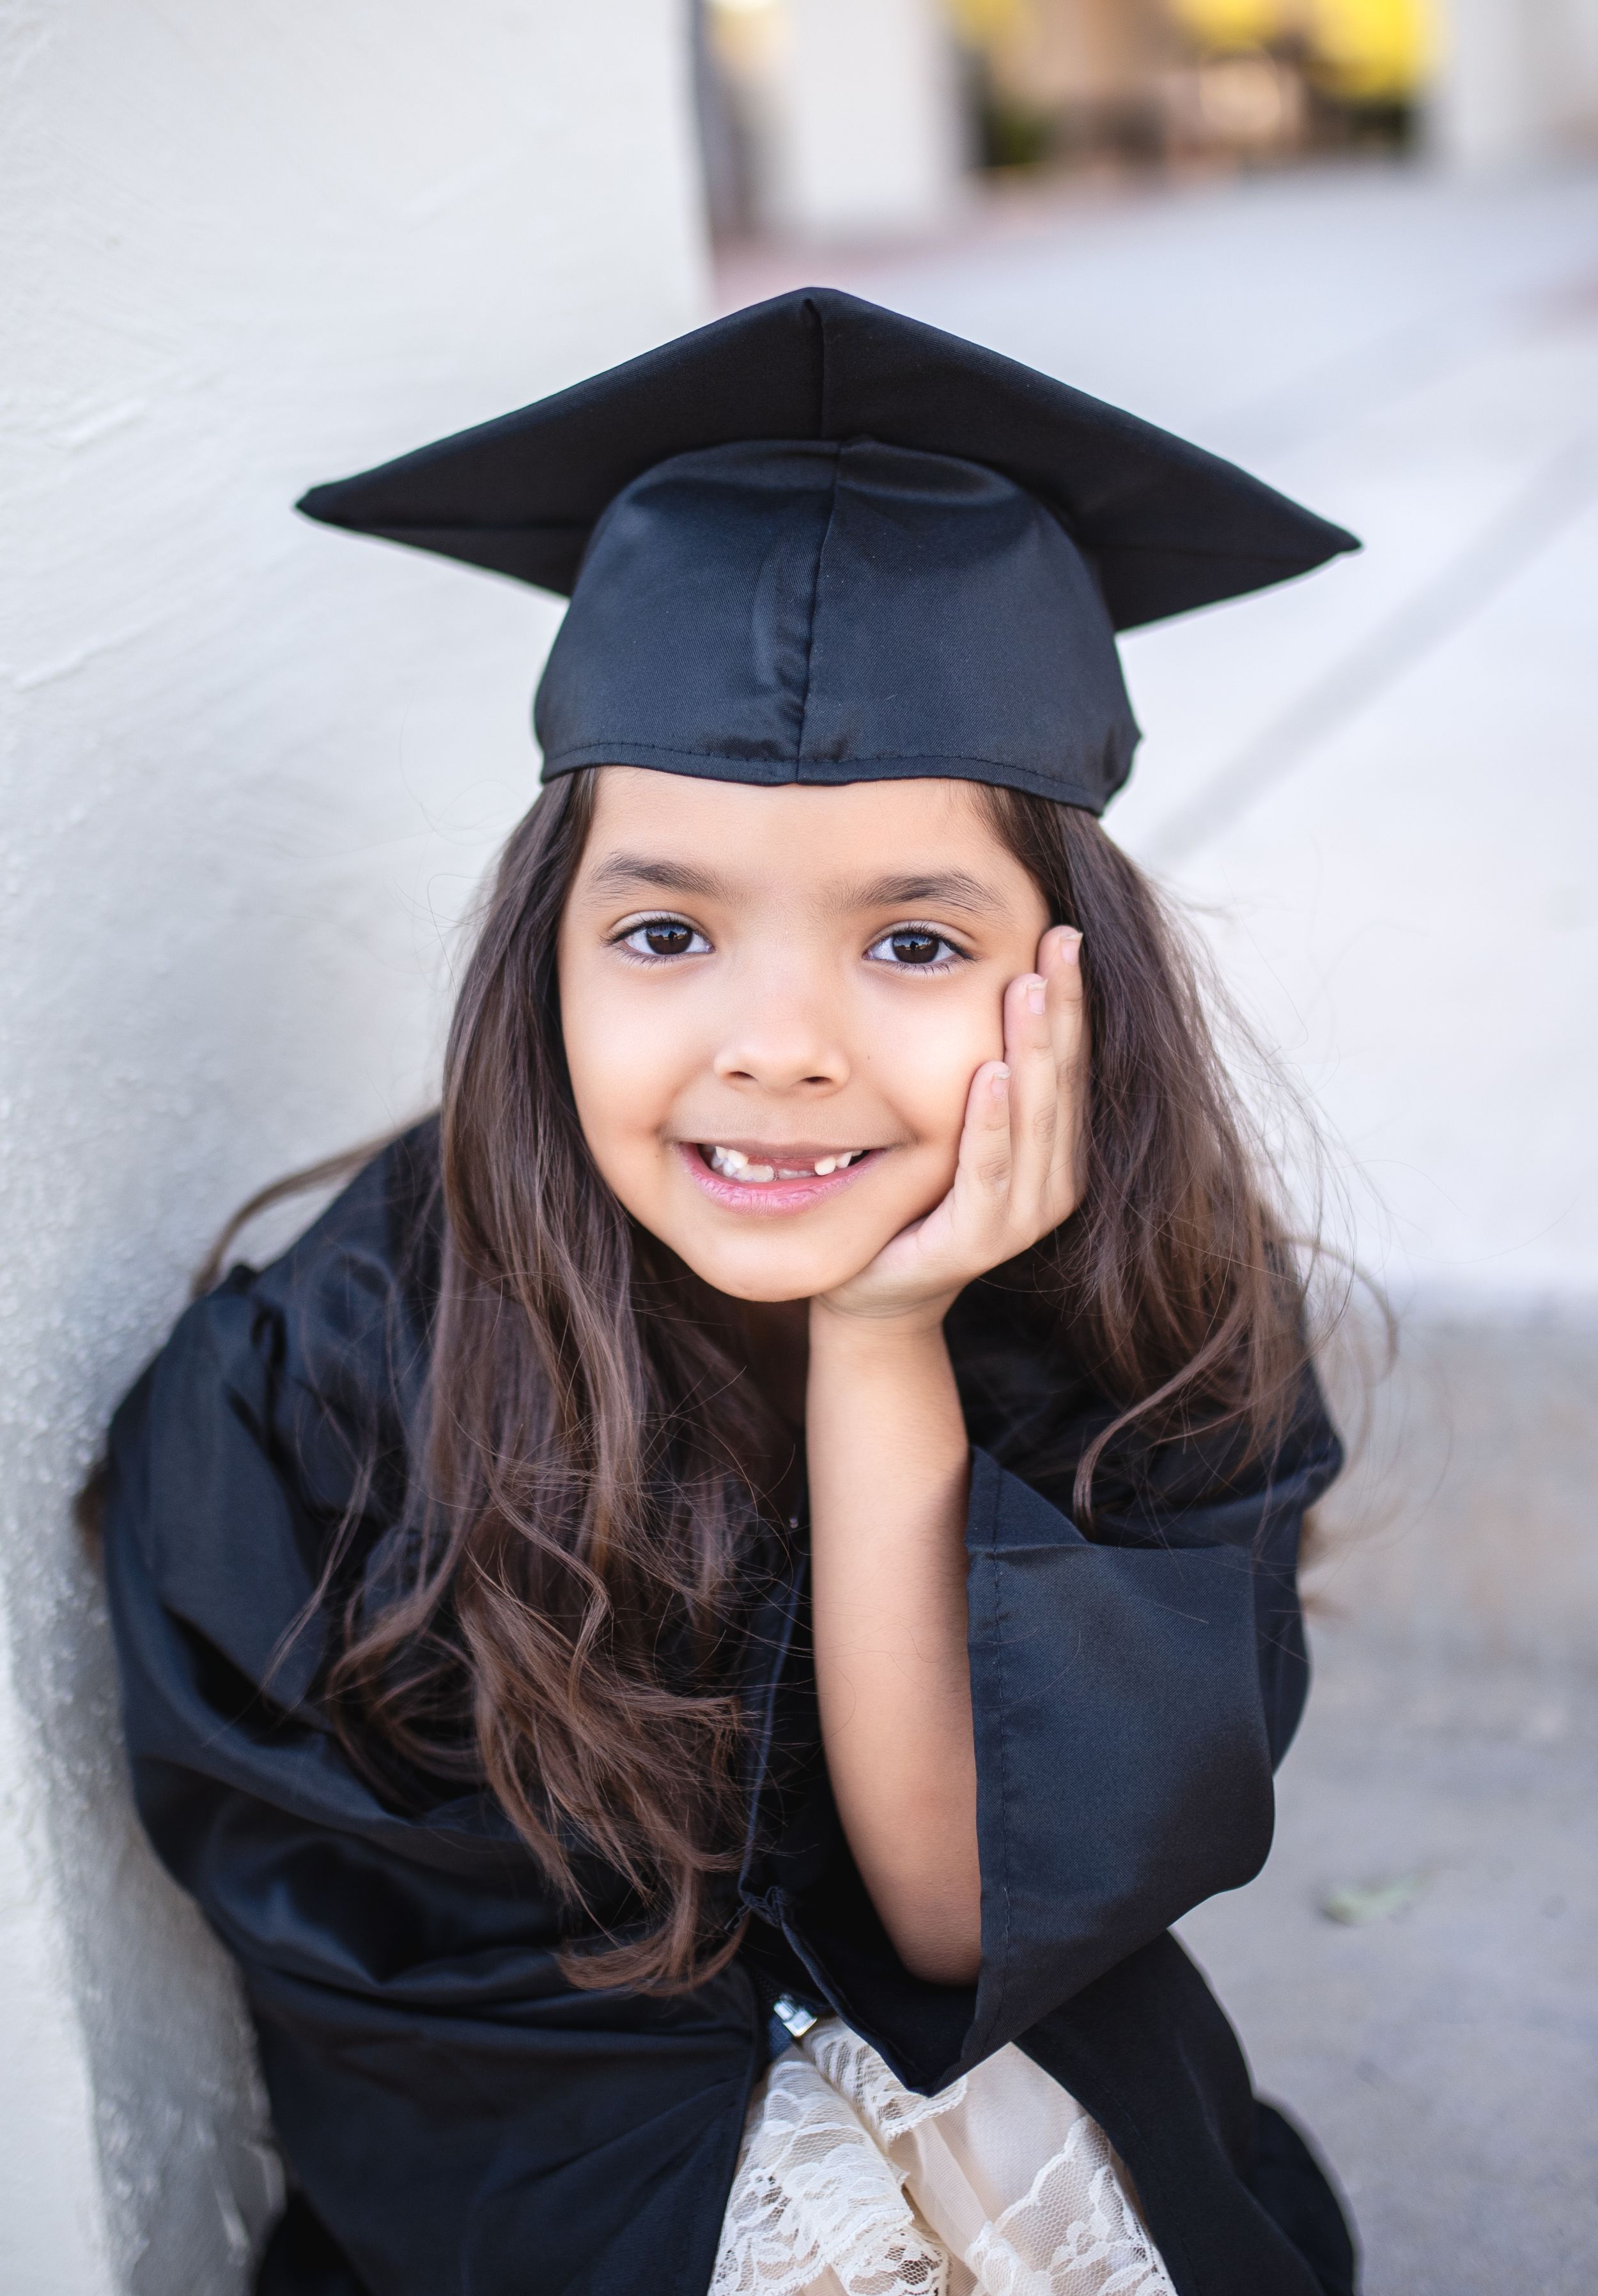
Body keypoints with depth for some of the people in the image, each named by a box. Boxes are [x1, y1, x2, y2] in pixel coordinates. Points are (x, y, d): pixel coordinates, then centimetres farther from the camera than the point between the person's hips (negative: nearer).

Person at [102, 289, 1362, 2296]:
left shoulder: (1159, 1317, -13)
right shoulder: (308, 1398, -19)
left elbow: (973, 1916, -16)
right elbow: (391, 2013, -11)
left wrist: (881, 1353, -26)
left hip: (1070, 2133, 3)